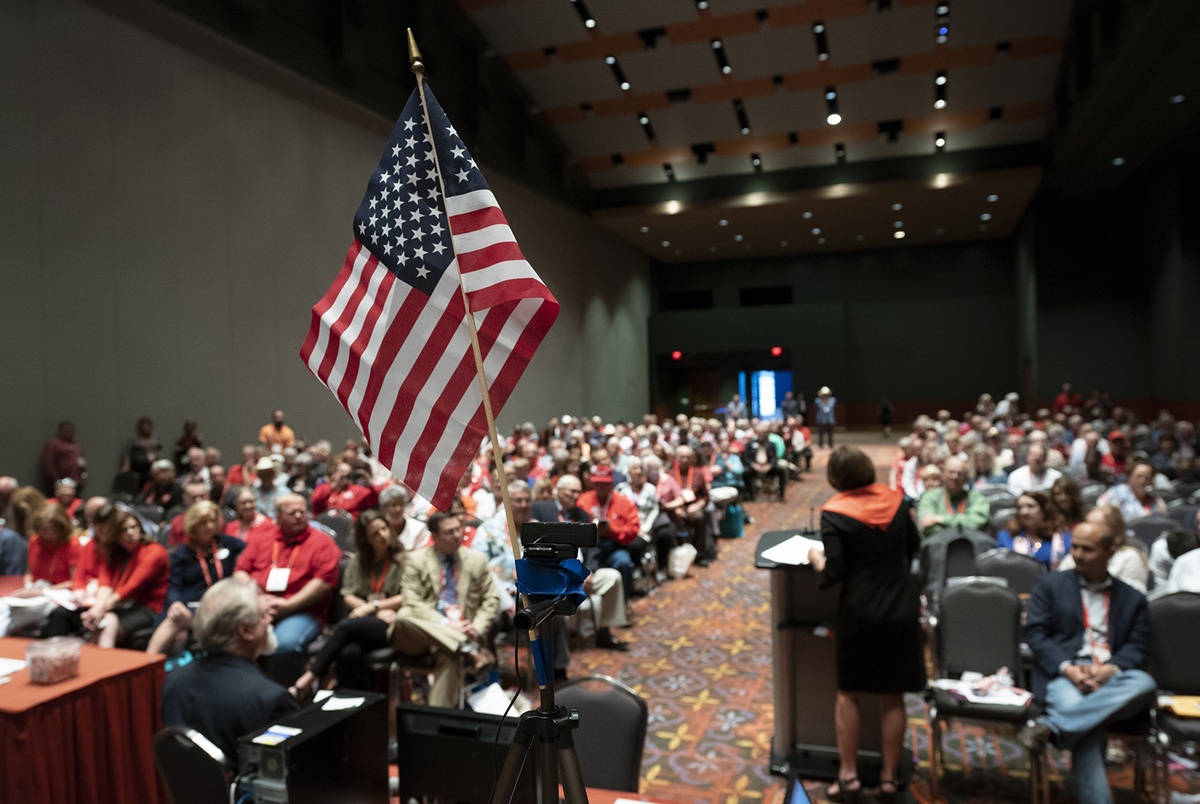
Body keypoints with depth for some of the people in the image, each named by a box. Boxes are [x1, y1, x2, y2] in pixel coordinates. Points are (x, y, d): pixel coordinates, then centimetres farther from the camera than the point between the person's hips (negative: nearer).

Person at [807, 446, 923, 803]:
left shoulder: (834, 514, -15)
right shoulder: (896, 500, -2)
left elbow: (834, 574, -17)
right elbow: (914, 546, 13)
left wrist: (816, 559, 3)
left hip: (860, 611, -3)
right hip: (902, 608, 3)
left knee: (848, 692, 15)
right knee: (893, 697, 13)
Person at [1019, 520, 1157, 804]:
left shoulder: (1132, 598, 21)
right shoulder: (1051, 585, 15)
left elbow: (1137, 647, 9)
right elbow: (1035, 633, 4)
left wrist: (1109, 669, -13)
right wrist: (1068, 668, -13)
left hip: (1111, 677, 2)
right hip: (1063, 675, -2)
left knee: (1145, 684, -34)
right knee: (1084, 722, -35)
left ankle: (1050, 725, -38)